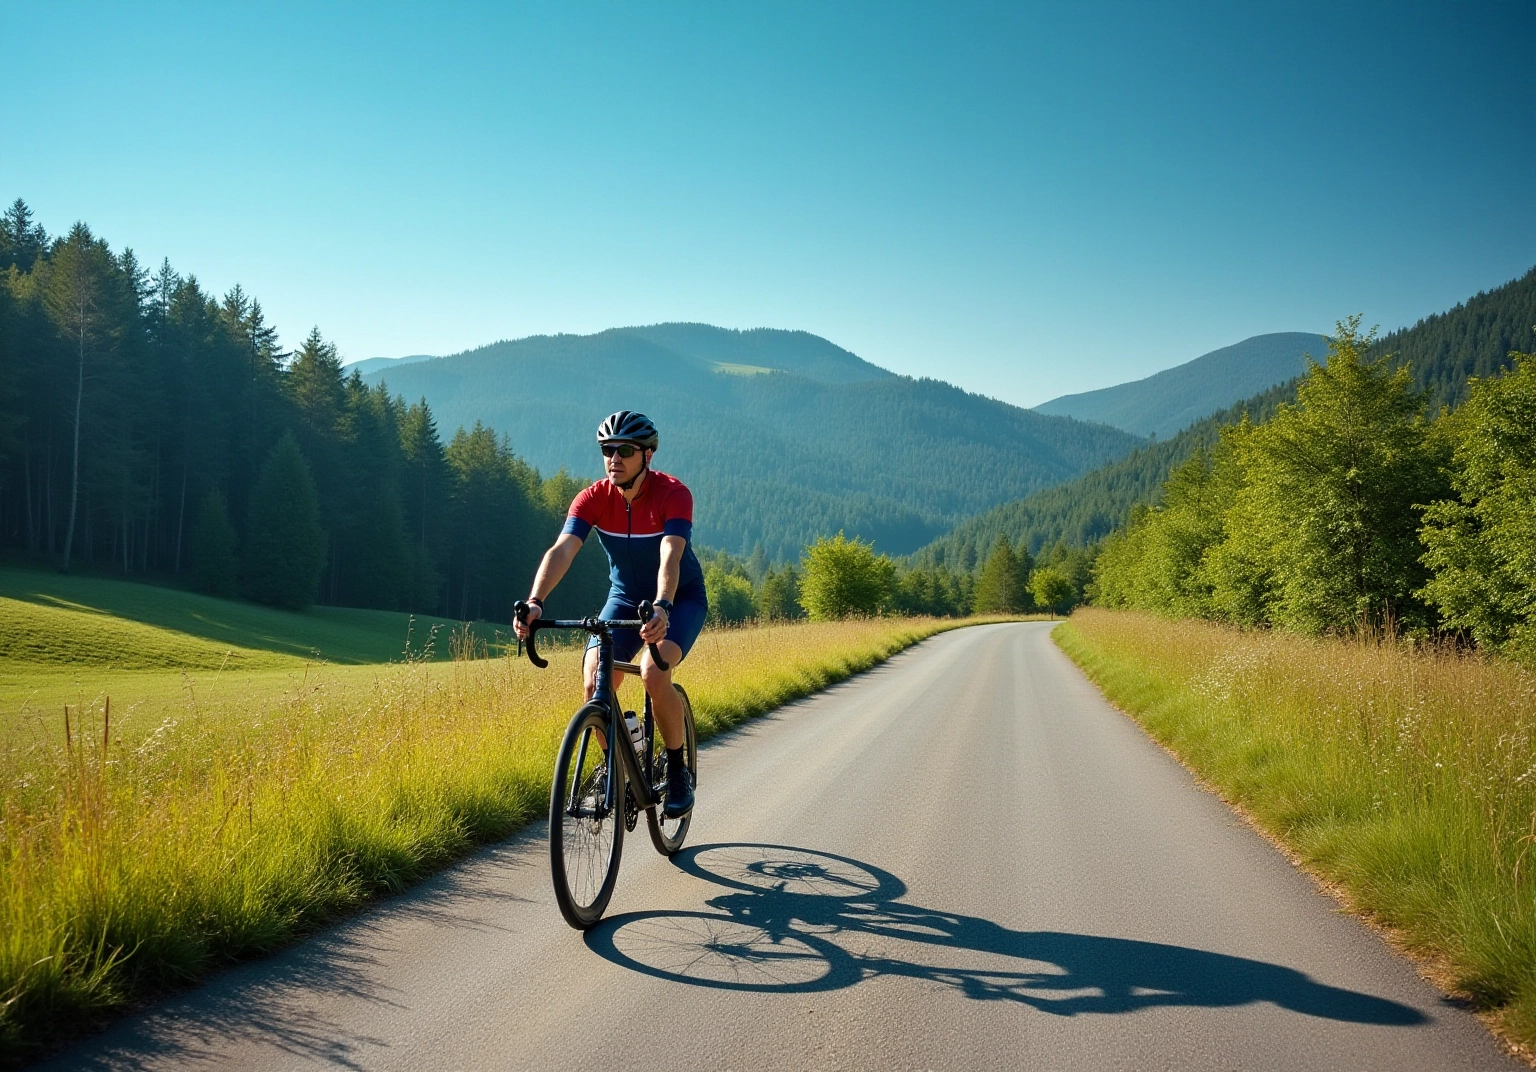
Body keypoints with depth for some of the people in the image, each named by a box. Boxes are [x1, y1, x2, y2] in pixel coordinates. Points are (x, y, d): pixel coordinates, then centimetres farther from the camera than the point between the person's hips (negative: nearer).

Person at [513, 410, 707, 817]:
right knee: (595, 684, -18)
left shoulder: (673, 494, -25)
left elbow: (670, 557, -40)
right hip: (625, 597, 4)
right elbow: (562, 550, -30)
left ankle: (677, 771, -7)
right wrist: (535, 602, -47)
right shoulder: (594, 499, -16)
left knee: (654, 673, -29)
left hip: (681, 599, -3)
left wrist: (661, 608, -58)